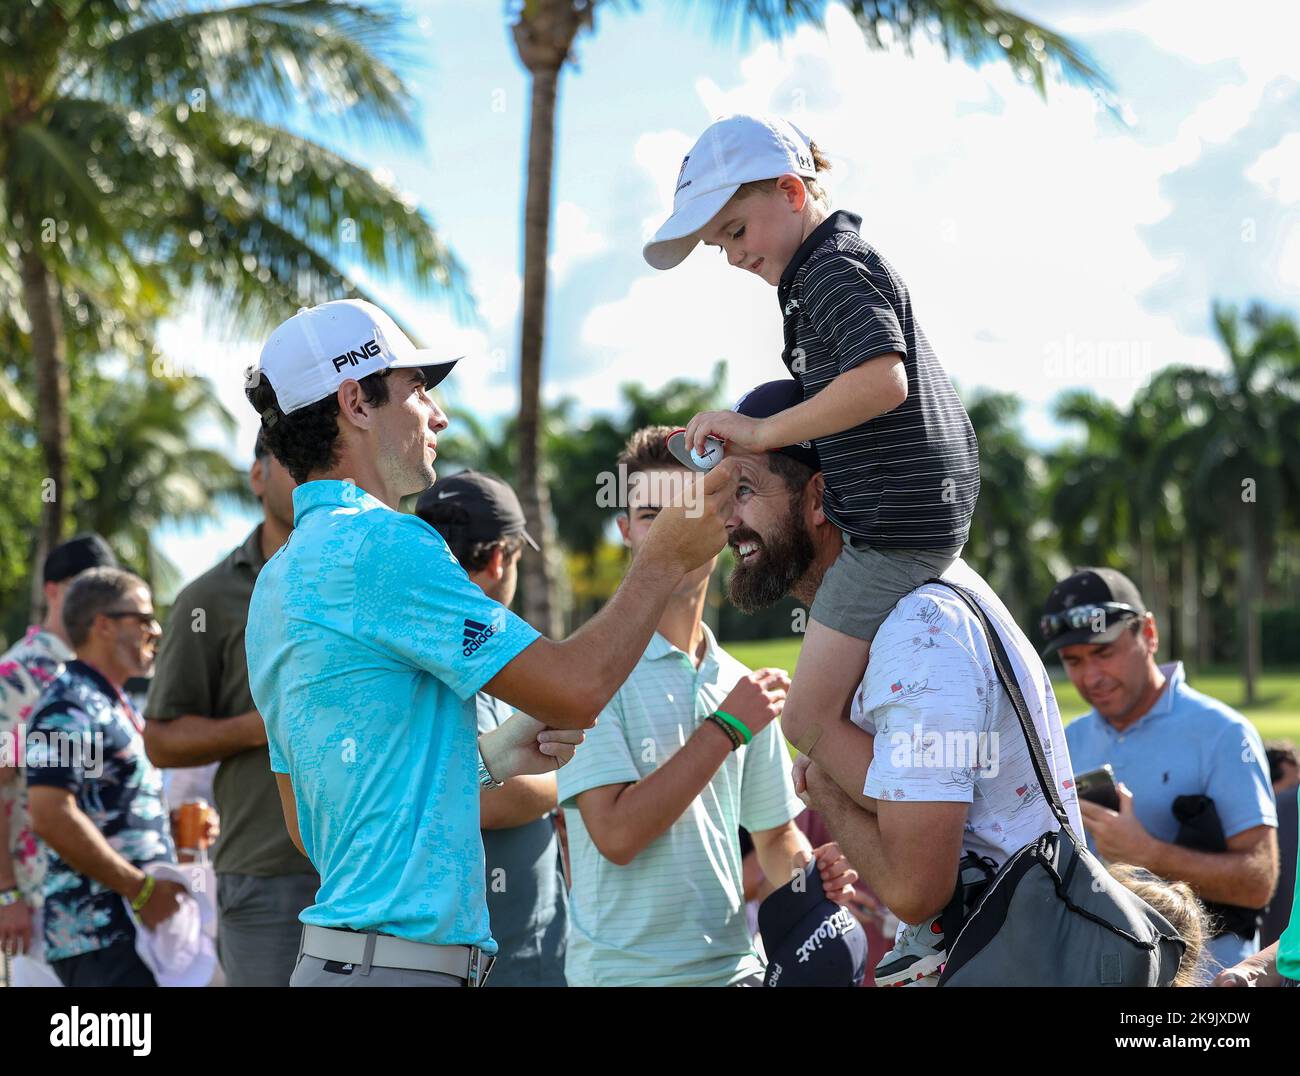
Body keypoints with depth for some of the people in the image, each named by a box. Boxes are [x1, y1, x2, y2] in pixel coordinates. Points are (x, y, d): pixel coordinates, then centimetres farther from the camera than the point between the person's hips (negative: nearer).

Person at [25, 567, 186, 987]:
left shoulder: (117, 706, 20)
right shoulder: (68, 707, -12)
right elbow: (51, 817, -23)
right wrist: (141, 889, -20)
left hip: (138, 923, 10)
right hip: (100, 936, -10)